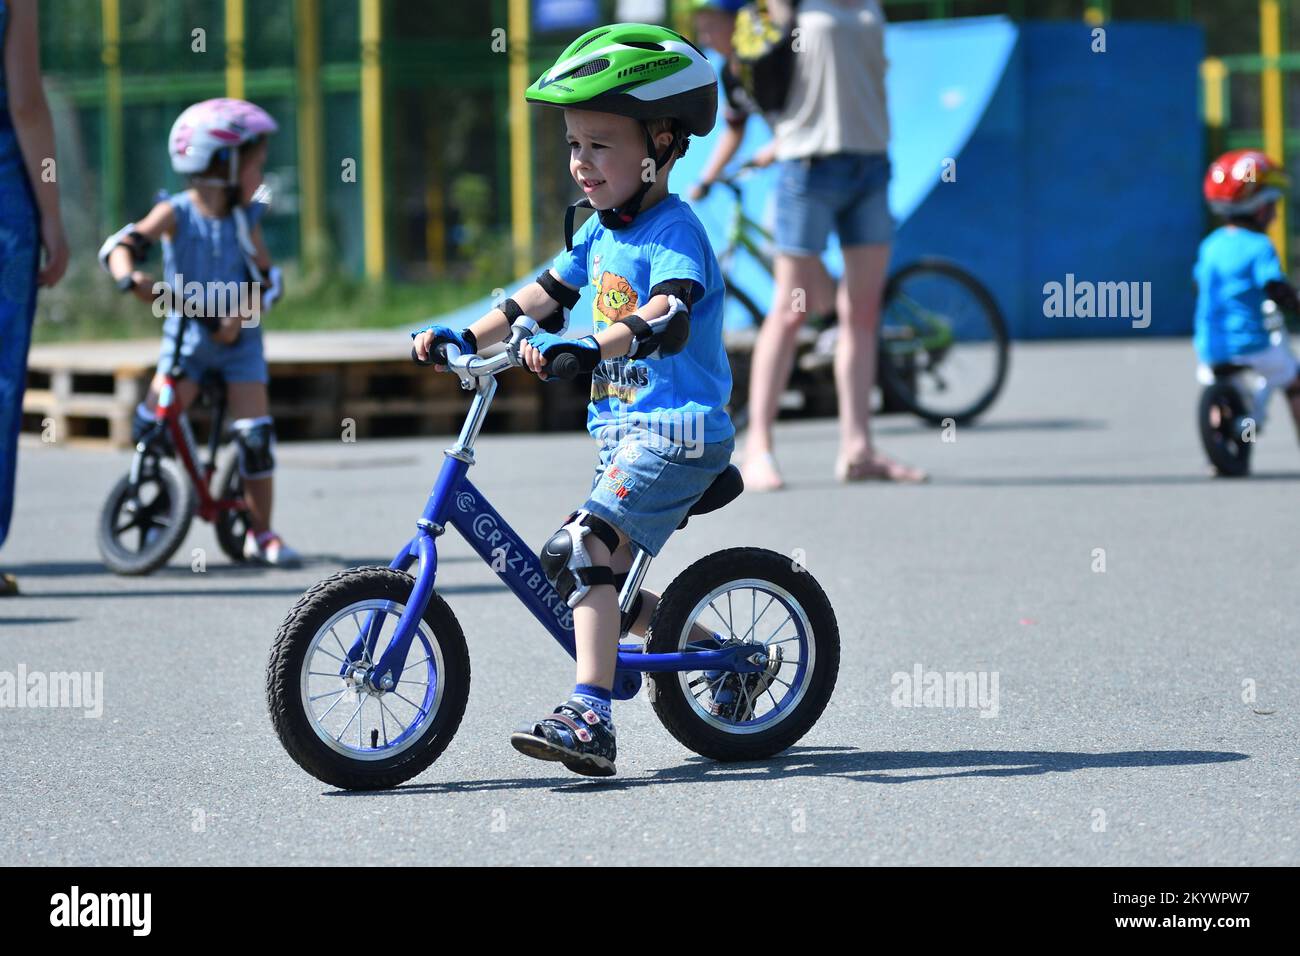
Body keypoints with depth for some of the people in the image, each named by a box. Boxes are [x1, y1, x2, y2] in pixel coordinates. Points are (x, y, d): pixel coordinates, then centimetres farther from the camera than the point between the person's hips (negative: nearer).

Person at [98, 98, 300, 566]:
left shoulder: (246, 218, -1)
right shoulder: (175, 213, -9)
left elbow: (265, 278, -3)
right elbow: (120, 245, -20)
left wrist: (240, 317, -21)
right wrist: (131, 277, -41)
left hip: (235, 338, 1)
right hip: (185, 334, -1)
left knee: (256, 431, -8)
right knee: (153, 418, -18)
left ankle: (261, 535, 3)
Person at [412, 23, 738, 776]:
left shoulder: (674, 232, -13)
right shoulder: (600, 231, 14)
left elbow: (668, 320, -30)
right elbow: (545, 296, 18)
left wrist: (584, 347, -44)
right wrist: (463, 337, 7)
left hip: (678, 431, -10)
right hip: (626, 431, 10)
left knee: (584, 550, -25)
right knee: (594, 578, 12)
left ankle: (591, 717, -30)